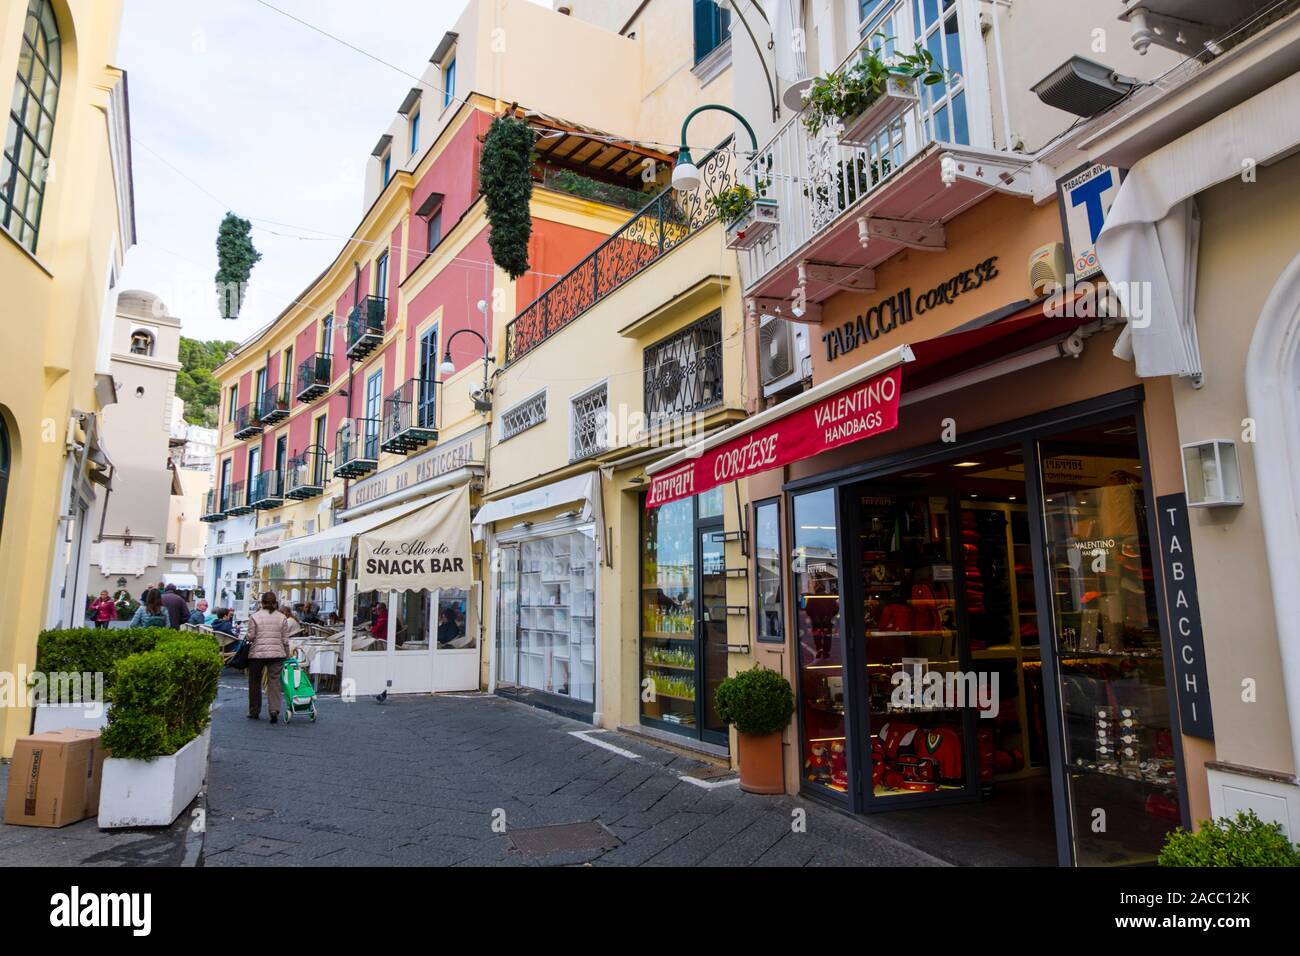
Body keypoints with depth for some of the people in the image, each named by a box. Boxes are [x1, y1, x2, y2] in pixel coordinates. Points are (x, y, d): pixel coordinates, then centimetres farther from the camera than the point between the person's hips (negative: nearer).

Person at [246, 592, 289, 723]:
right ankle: (274, 709, -14)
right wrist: (287, 656, 13)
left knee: (255, 683, 13)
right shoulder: (282, 617, 3)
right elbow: (285, 640, 4)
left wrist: (249, 638, 19)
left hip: (257, 654, -1)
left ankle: (254, 712, 21)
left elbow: (251, 637, -4)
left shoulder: (254, 616, -2)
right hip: (277, 654, 1)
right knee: (274, 682, 1)